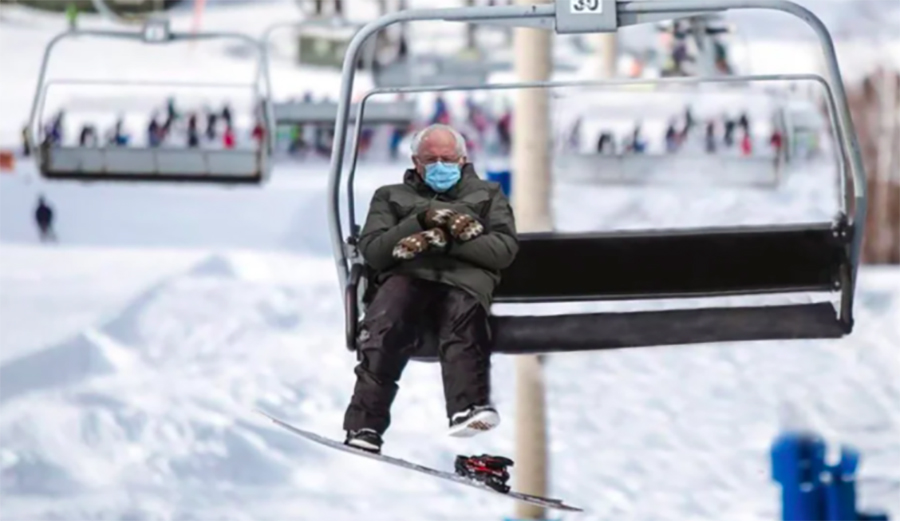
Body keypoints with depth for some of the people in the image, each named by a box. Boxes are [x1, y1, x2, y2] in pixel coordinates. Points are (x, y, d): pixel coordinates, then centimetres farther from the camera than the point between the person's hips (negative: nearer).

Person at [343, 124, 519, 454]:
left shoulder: (487, 195, 30)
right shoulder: (392, 196, 31)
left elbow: (505, 249, 10)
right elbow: (372, 250, 12)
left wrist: (445, 240, -4)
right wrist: (422, 221, -1)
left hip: (466, 275, -1)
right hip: (406, 274, 1)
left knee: (463, 317, -39)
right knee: (384, 328, -35)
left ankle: (469, 408, -59)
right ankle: (364, 427, -42)